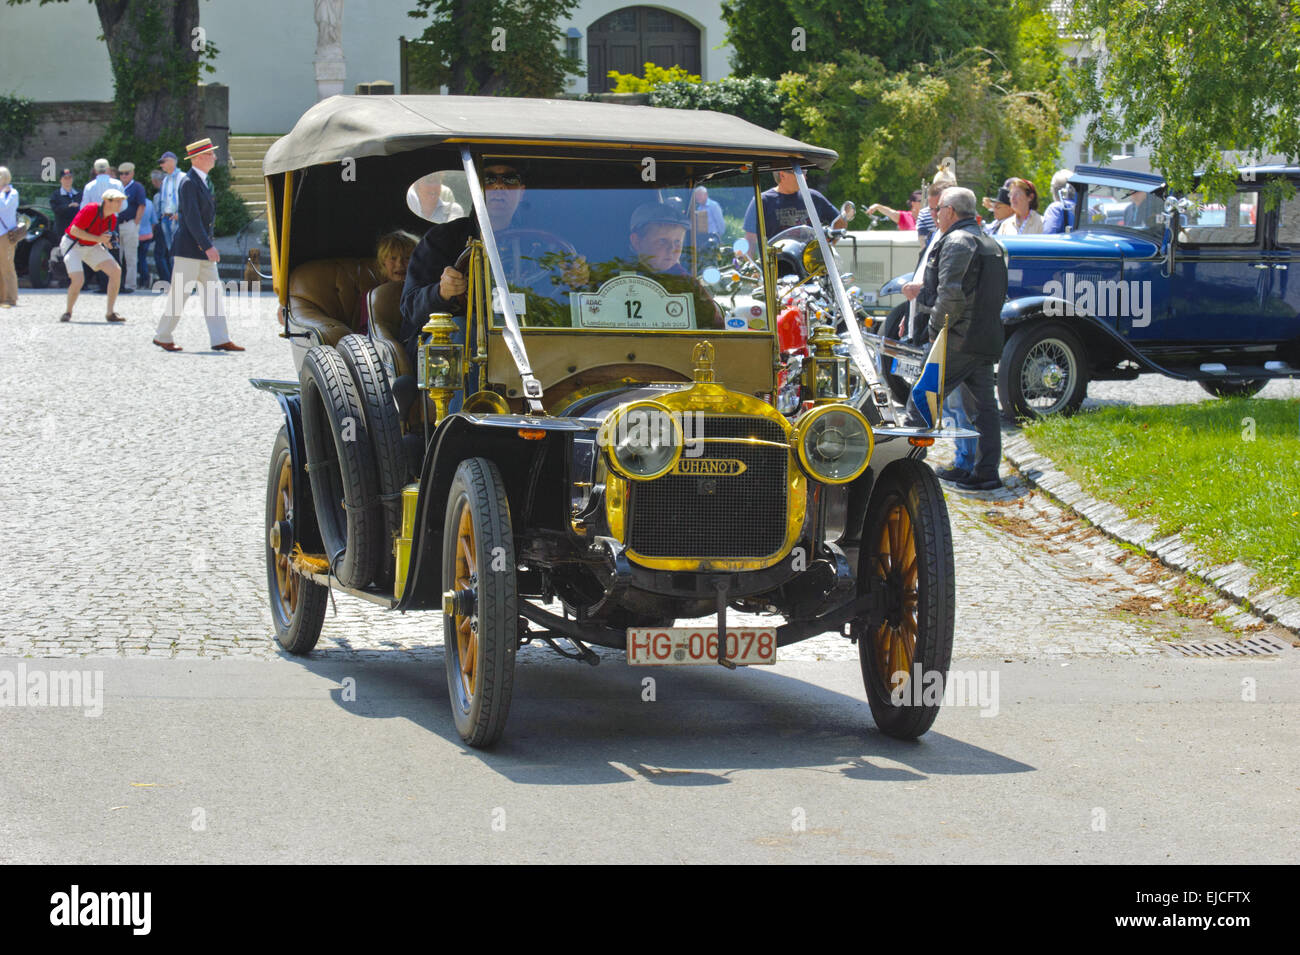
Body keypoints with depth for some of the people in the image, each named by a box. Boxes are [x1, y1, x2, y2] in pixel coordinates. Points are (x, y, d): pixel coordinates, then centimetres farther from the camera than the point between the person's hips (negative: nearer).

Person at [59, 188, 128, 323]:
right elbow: (74, 230, -26)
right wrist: (98, 239, -30)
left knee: (116, 271, -8)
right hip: (73, 245, -7)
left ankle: (110, 313, 0)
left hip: (92, 246, 7)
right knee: (78, 279, -23)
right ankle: (68, 312, 4)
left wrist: (107, 242, -12)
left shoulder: (112, 219, -3)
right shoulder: (90, 210, -26)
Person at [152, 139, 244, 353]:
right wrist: (207, 247, -24)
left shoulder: (204, 182, 14)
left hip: (204, 249, 9)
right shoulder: (189, 183, -15)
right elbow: (192, 219, -21)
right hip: (189, 248, -9)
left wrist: (209, 244, 18)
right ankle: (162, 337, 8)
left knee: (213, 293, 6)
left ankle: (220, 339, 6)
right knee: (179, 294, -3)